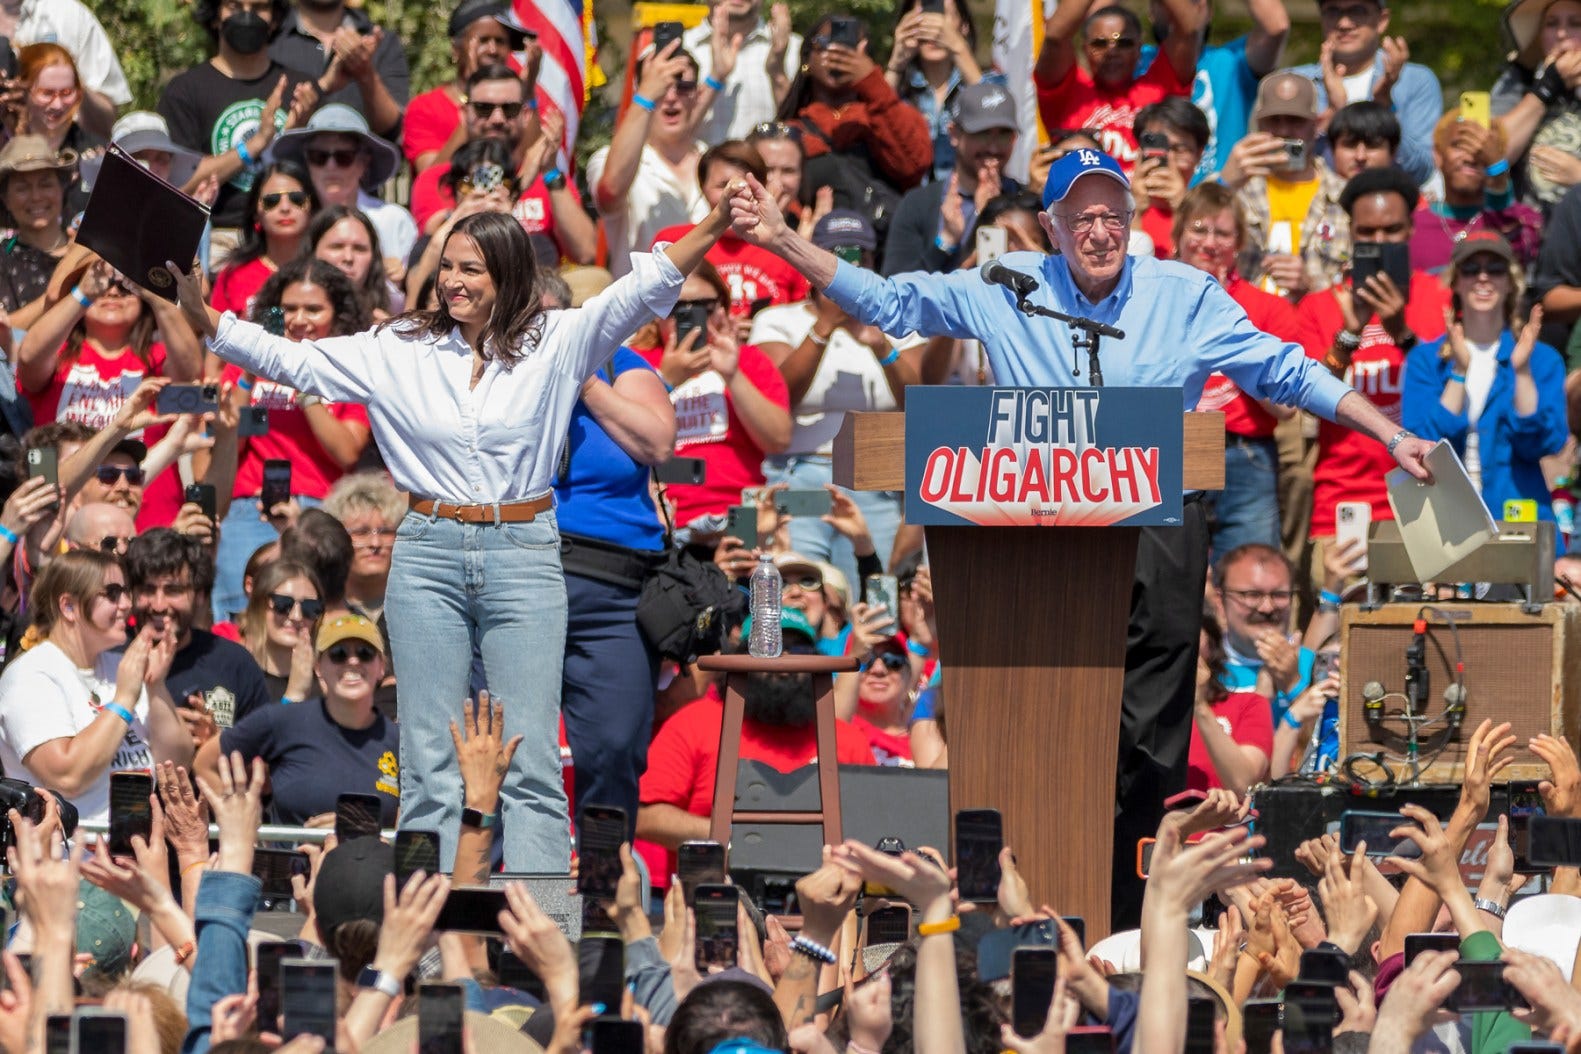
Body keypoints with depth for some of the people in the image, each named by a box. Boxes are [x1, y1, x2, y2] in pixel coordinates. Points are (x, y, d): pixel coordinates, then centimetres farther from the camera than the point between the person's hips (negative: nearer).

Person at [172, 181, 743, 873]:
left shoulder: (556, 343, 1)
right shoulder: (399, 351, 6)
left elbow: (644, 290, -8)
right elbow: (289, 360, 4)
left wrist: (716, 225, -22)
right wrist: (201, 317, -8)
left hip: (524, 558, -2)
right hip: (429, 556, 2)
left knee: (531, 763, -4)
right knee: (429, 763, 2)